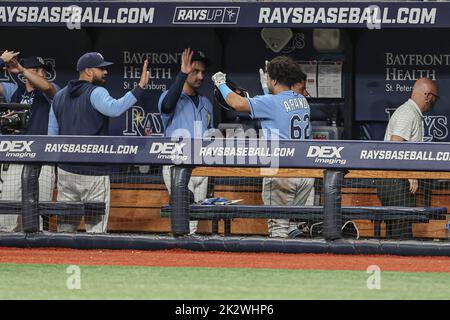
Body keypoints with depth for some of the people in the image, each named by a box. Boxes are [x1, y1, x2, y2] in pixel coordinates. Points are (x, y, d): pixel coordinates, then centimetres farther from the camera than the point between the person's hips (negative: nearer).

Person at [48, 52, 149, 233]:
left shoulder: (59, 96, 14)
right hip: (93, 172, -7)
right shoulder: (96, 93, -10)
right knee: (96, 228, -6)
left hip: (65, 170, 7)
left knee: (65, 228, 9)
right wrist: (140, 87, -32)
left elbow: (52, 135, 17)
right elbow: (114, 108, -31)